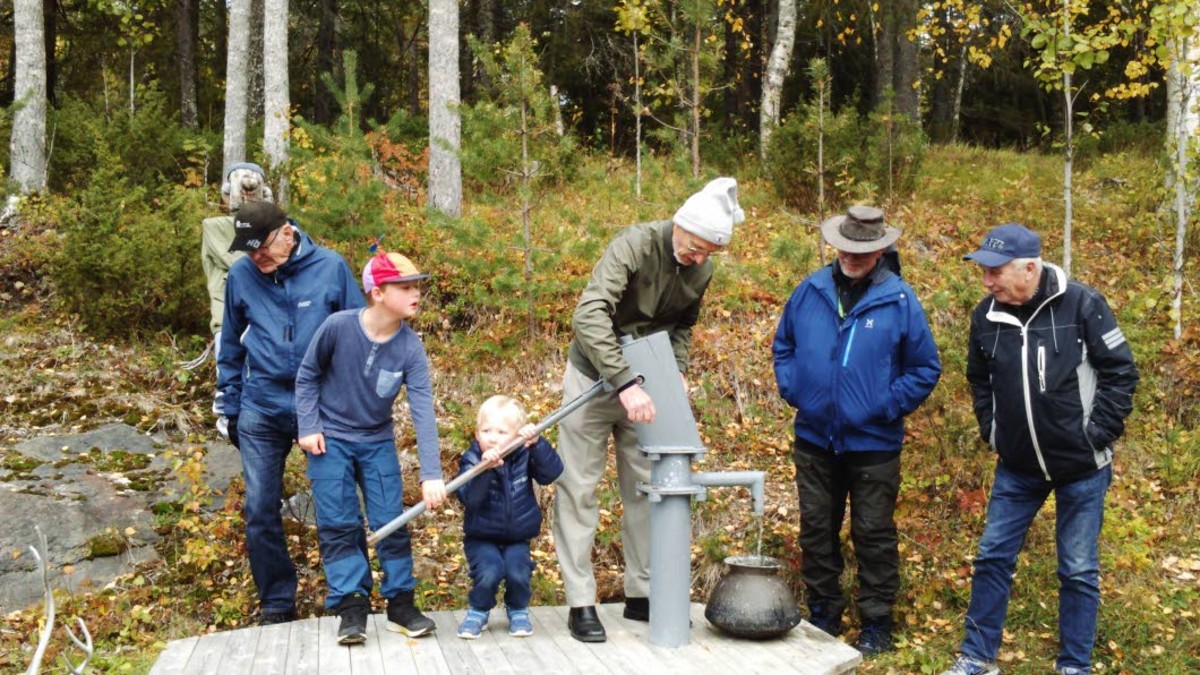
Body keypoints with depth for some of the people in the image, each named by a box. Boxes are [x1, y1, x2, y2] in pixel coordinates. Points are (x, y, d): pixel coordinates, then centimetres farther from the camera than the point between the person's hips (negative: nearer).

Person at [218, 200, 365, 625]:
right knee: (259, 510, 4)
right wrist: (231, 408, 11)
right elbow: (231, 346, 12)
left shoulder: (330, 268, -7)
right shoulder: (241, 275, 0)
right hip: (262, 410, 2)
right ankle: (277, 603, 20)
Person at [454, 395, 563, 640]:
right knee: (489, 572, -26)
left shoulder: (525, 455, -5)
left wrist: (536, 444, -31)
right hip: (482, 539, -1)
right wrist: (484, 469, -45)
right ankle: (478, 612, 7)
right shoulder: (471, 461, -12)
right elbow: (469, 498, -28)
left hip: (517, 538, 2)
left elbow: (551, 473, -19)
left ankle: (517, 610, 12)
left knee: (519, 573, -22)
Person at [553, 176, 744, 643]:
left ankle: (642, 594, 21)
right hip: (594, 377, -6)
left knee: (645, 490, 9)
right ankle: (581, 602, 8)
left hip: (642, 385, 6)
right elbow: (589, 315, -36)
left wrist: (678, 371, -6)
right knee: (579, 490, -1)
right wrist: (624, 383, -42)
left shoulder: (701, 270, -4)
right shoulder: (635, 246, -24)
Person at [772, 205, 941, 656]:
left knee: (873, 535, 6)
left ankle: (876, 625, 19)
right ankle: (822, 614, 28)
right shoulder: (810, 291, 1)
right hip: (813, 437, 4)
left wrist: (888, 408, -9)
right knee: (816, 530, 13)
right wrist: (792, 390, 2)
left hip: (873, 444, -3)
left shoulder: (900, 300, -8)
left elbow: (926, 368, -2)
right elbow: (783, 346, 14)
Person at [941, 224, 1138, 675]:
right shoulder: (986, 315, -3)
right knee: (993, 557, 7)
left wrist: (1098, 434, -10)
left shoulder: (1082, 305, -15)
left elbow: (1120, 372, -8)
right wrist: (990, 432, 7)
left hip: (1082, 466, -3)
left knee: (1078, 570, 7)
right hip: (1017, 467, 4)